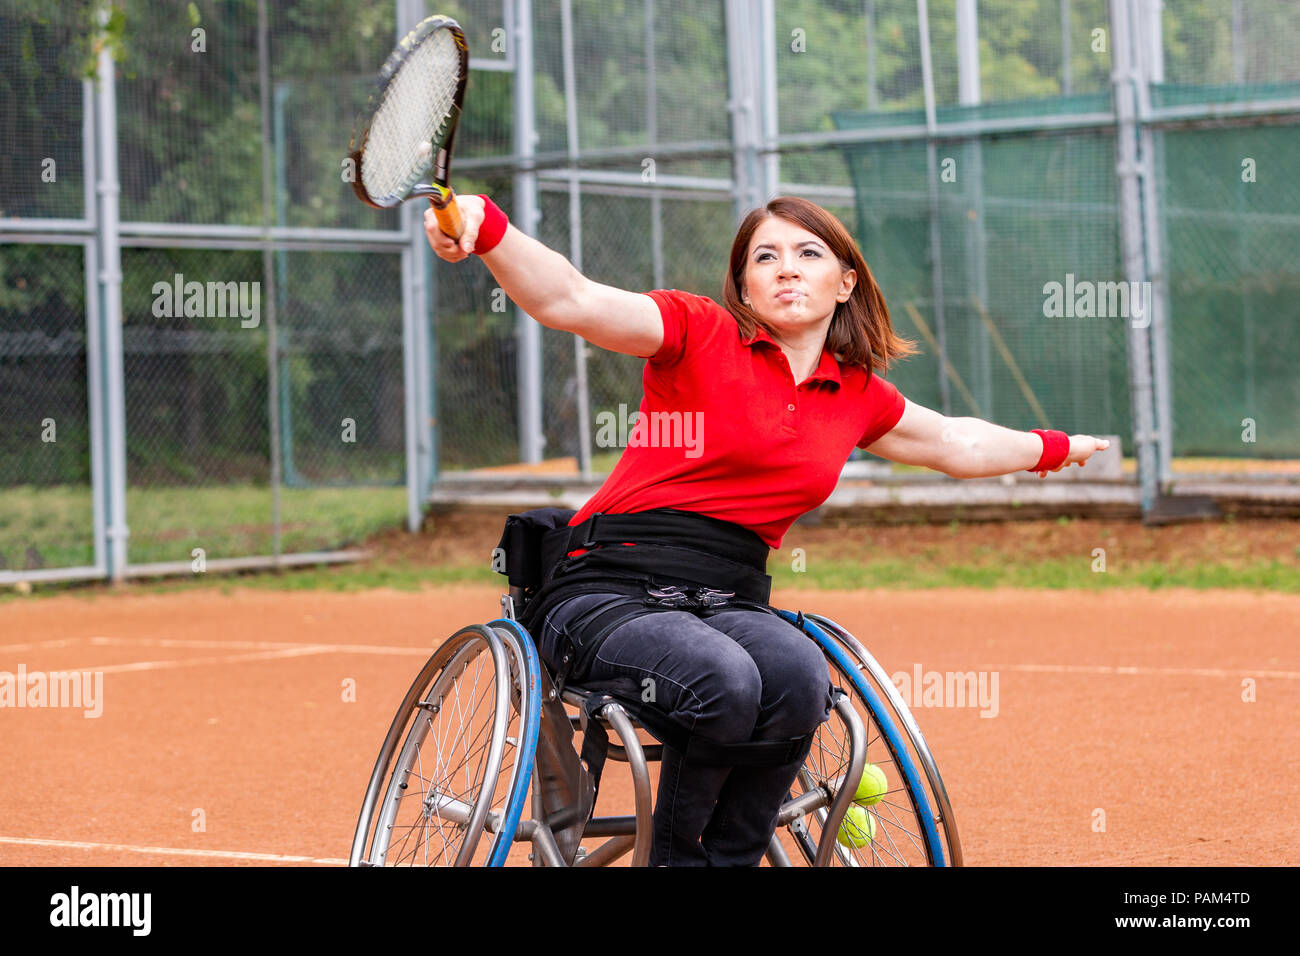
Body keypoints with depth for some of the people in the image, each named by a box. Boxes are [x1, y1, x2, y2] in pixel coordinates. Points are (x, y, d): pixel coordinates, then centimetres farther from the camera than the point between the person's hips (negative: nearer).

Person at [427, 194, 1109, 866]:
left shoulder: (858, 396, 13)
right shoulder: (701, 333, -3)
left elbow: (960, 445, 34)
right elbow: (569, 301, -18)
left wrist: (1053, 448, 44)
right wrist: (487, 229, -36)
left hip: (731, 602, 5)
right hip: (611, 589, -4)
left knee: (800, 680, -30)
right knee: (725, 683, -35)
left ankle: (726, 860, -12)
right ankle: (673, 854, -9)